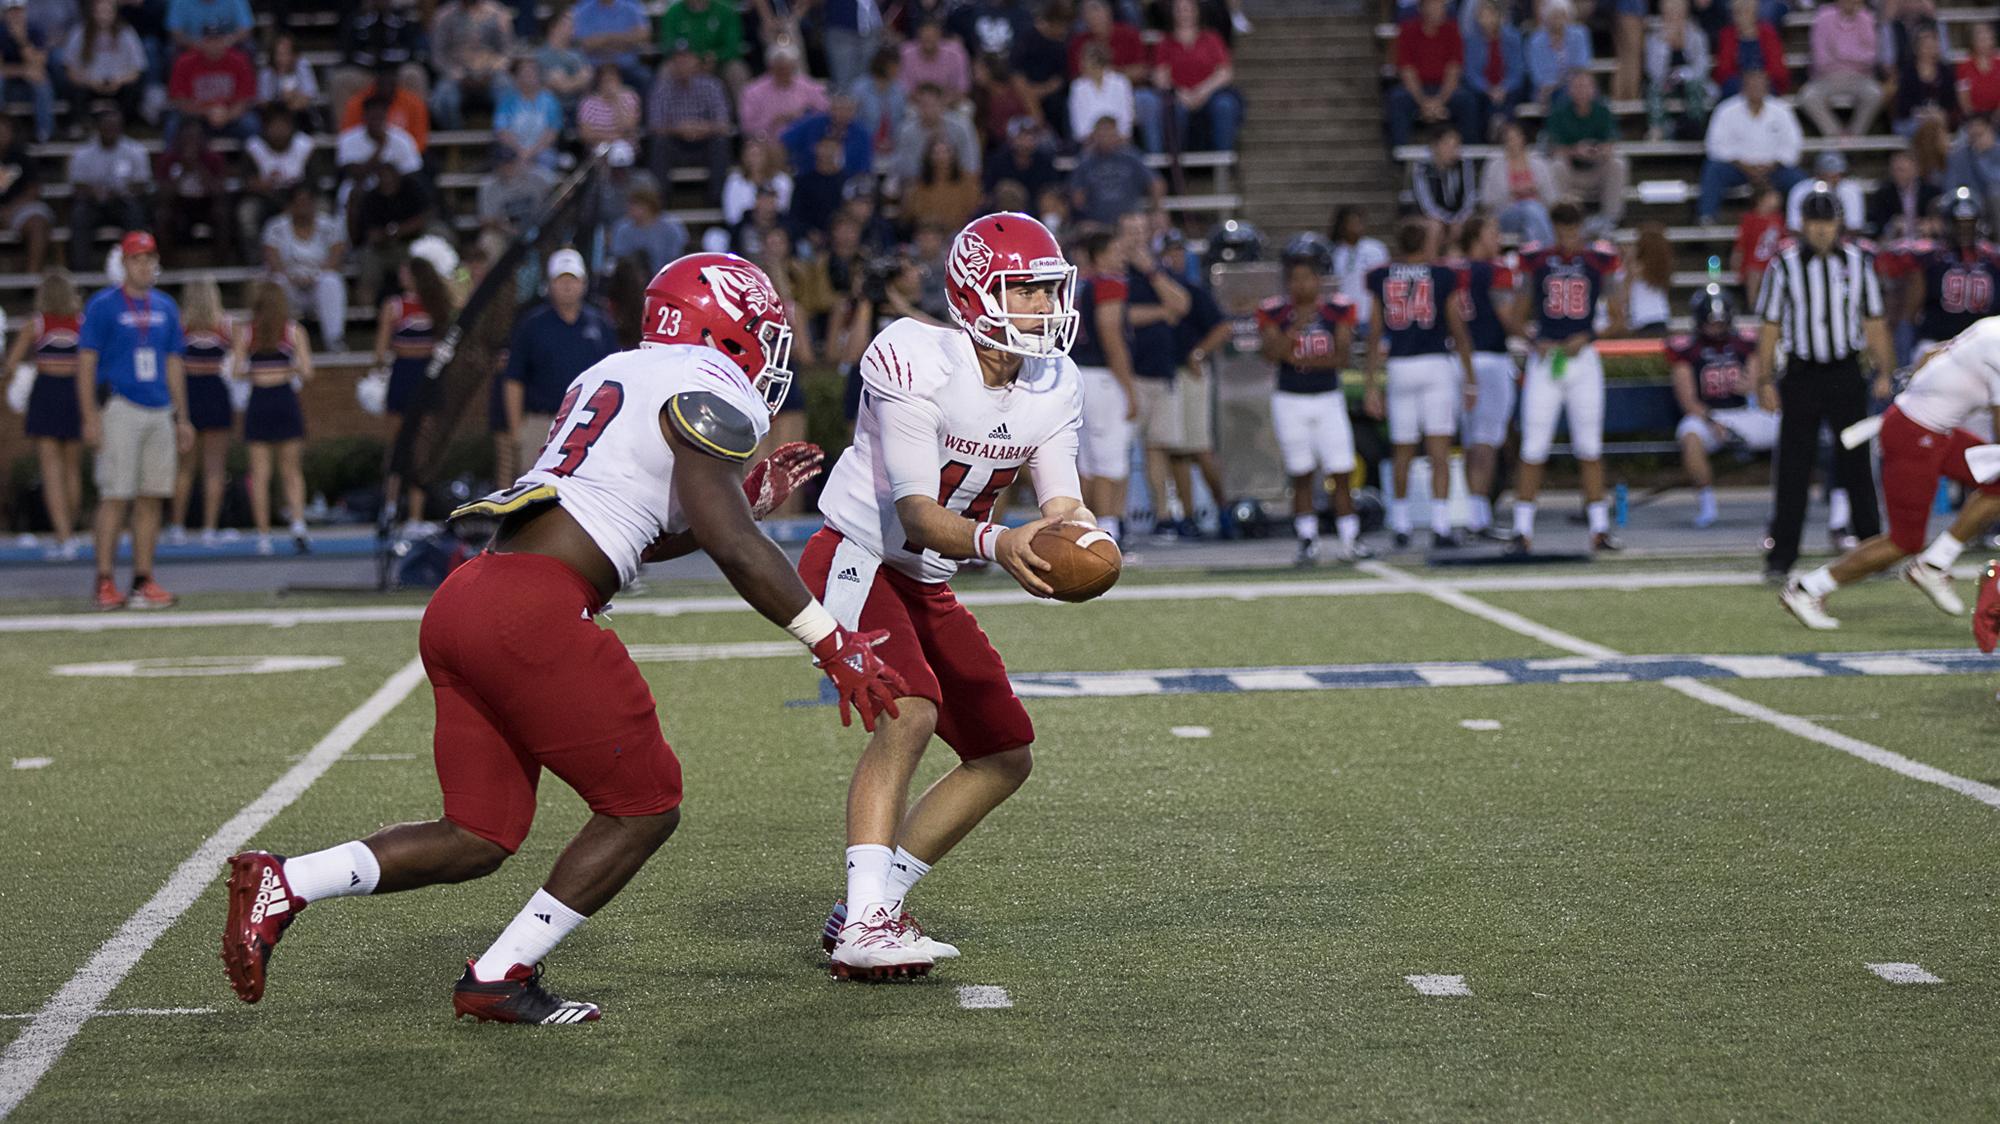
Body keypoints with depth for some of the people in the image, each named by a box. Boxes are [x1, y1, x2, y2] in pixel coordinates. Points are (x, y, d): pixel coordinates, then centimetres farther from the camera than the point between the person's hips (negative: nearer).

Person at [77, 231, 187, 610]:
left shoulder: (166, 307, 15)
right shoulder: (103, 306, -2)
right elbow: (86, 361, -5)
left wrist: (182, 418, 15)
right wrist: (90, 417, -13)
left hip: (160, 412, 5)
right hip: (120, 410, -5)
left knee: (151, 497, 4)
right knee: (115, 497, -9)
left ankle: (143, 581, 7)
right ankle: (105, 583, -6)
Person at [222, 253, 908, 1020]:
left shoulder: (613, 377, 27)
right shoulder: (708, 393, -1)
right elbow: (733, 549, -10)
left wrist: (750, 495, 33)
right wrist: (835, 646, -5)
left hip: (460, 607, 9)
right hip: (531, 613, -9)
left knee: (479, 840, 14)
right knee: (644, 806, 6)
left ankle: (279, 885, 4)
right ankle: (499, 979, 6)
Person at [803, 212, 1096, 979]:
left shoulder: (1054, 387, 0)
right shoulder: (915, 363, -23)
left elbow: (1062, 498, -8)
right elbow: (917, 515, -28)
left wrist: (1076, 534, -32)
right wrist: (997, 543, -47)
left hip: (927, 586, 9)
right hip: (857, 563, -9)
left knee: (1006, 756, 9)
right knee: (910, 713, -32)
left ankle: (863, 913, 13)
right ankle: (866, 924, -31)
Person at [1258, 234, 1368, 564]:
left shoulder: (1338, 309, 0)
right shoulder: (1274, 311, -2)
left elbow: (1343, 356, -7)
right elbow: (1271, 353, -15)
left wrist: (1307, 360, -18)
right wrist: (1296, 326, -29)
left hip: (1329, 400, 1)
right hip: (1290, 402, -1)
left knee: (1342, 474, -3)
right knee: (1301, 477, 3)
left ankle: (1350, 540, 4)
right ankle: (1308, 542, 10)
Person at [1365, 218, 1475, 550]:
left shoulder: (1381, 278, 4)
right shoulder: (1443, 277, -1)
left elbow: (1375, 335, 4)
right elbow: (1458, 332, 2)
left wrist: (1372, 384, 9)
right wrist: (1470, 380, 9)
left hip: (1398, 367, 2)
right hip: (1436, 365, -2)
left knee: (1402, 451, 13)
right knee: (1439, 450, -3)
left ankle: (1400, 525, 22)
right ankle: (1440, 528, -8)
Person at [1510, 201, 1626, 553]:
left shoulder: (1600, 261, 1)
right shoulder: (1536, 260, 1)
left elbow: (1619, 321, 5)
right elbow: (1519, 318, 8)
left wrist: (1585, 338, -10)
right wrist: (1536, 341, -11)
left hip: (1583, 358, 1)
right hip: (1544, 360, -1)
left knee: (1590, 447, 5)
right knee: (1534, 448, -4)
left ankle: (1599, 529, 12)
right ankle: (1522, 531, 1)